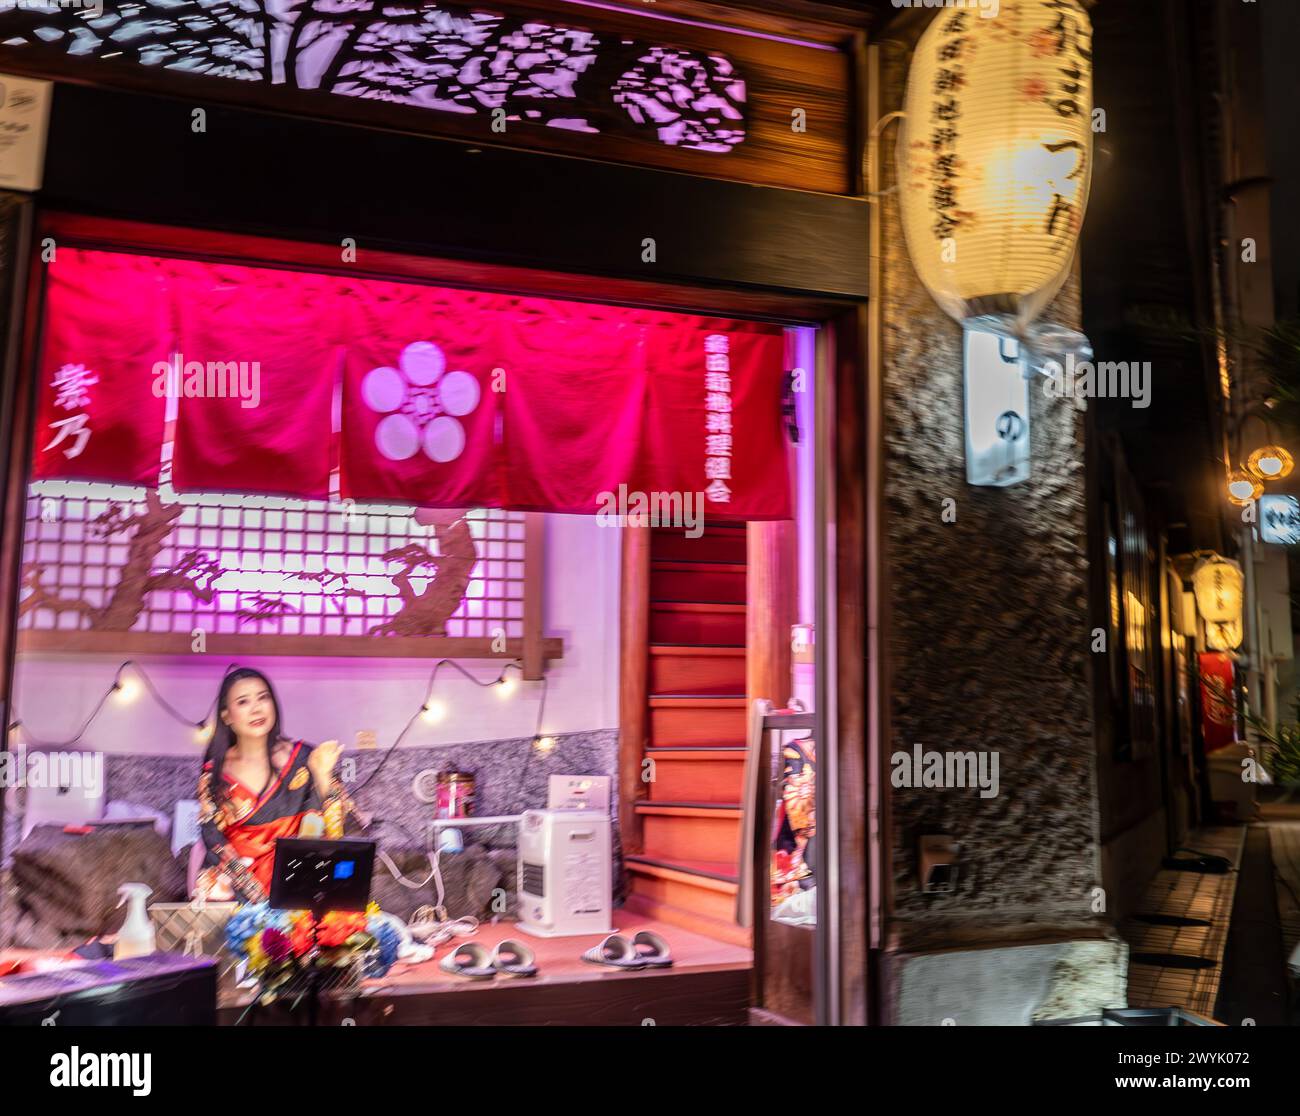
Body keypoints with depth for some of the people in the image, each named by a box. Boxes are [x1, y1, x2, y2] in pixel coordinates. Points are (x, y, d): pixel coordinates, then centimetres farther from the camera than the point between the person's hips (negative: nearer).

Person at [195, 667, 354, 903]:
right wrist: (255, 894, -13)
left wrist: (322, 775, -17)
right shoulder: (214, 772, 4)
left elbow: (331, 829, -2)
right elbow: (213, 840, 0)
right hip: (232, 886, 2)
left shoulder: (302, 758, 1)